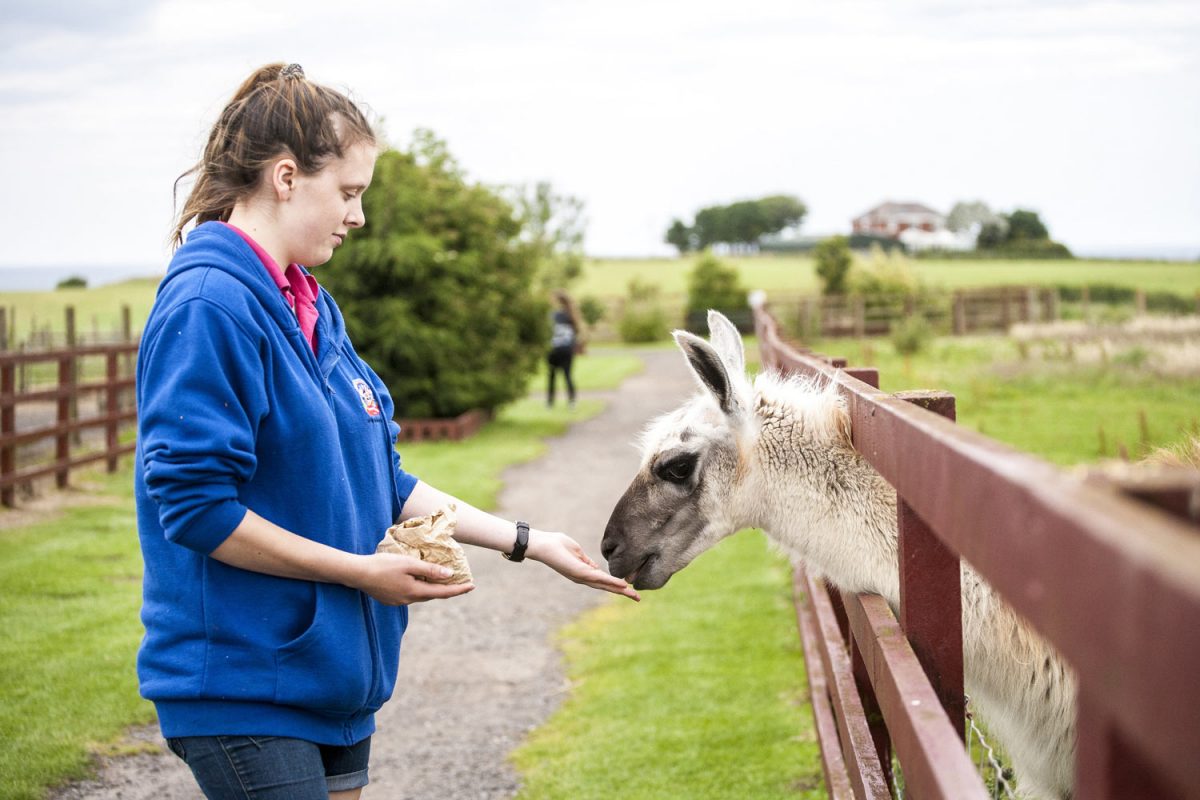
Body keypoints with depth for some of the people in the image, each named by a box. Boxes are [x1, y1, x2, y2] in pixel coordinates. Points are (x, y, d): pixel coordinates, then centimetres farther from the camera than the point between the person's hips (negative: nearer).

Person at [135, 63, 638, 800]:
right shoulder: (209, 305, -17)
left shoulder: (314, 309, 11)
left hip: (332, 674, 9)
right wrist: (359, 571, -16)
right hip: (241, 679, -9)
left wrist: (526, 541, 10)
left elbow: (382, 481, 15)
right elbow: (195, 505, -22)